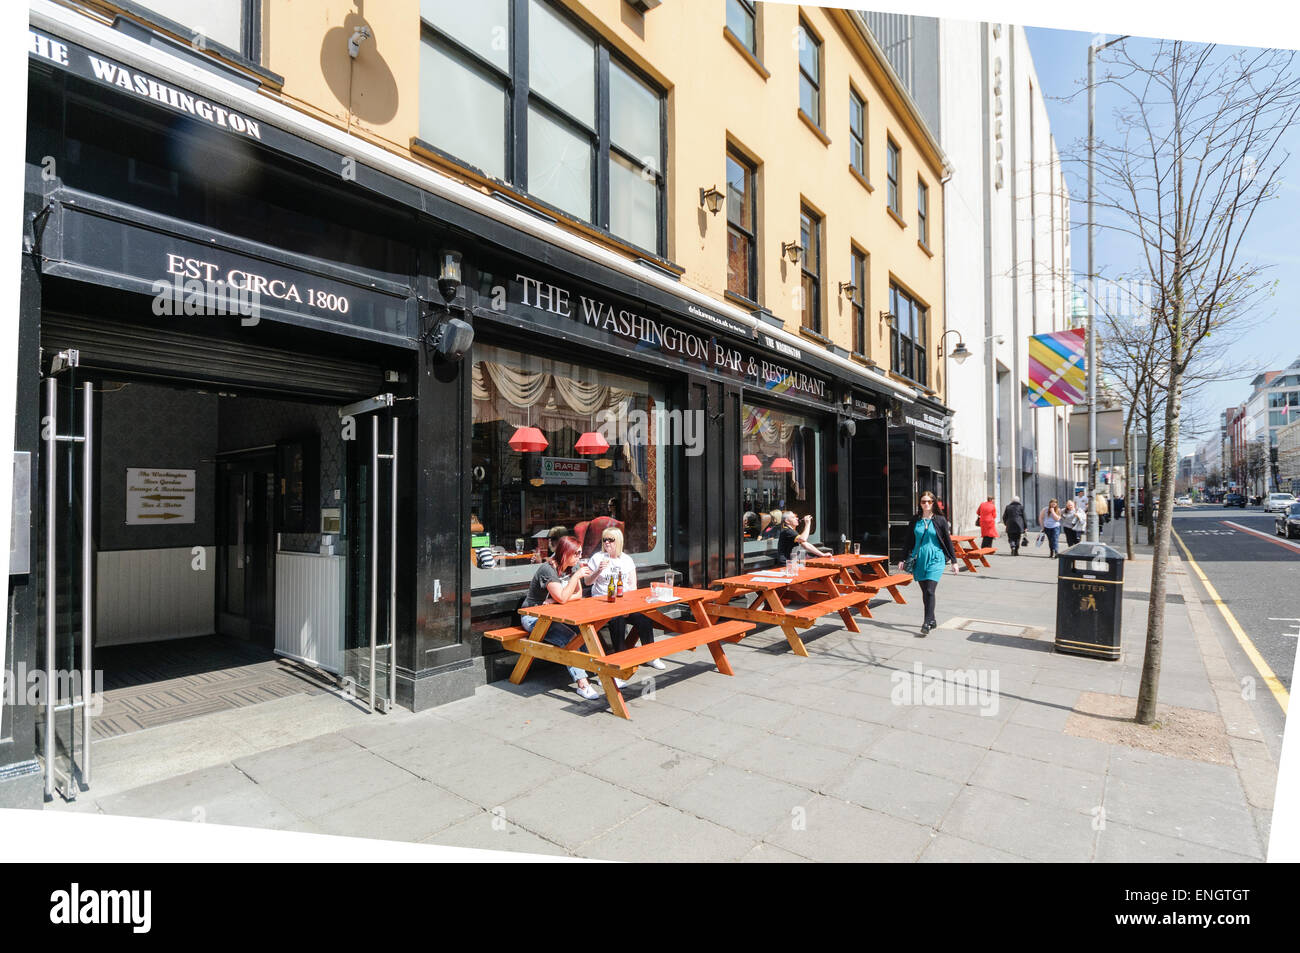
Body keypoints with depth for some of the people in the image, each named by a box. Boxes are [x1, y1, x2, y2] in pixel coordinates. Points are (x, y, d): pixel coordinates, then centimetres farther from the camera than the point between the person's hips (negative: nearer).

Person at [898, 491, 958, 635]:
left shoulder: (940, 520, 0)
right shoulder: (915, 520, 6)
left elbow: (948, 541, 5)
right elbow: (909, 542, 11)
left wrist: (953, 561, 5)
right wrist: (904, 560, 9)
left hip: (935, 559, -3)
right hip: (919, 559, 3)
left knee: (930, 591, -12)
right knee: (924, 591, 9)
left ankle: (927, 623, -9)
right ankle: (932, 620, 24)